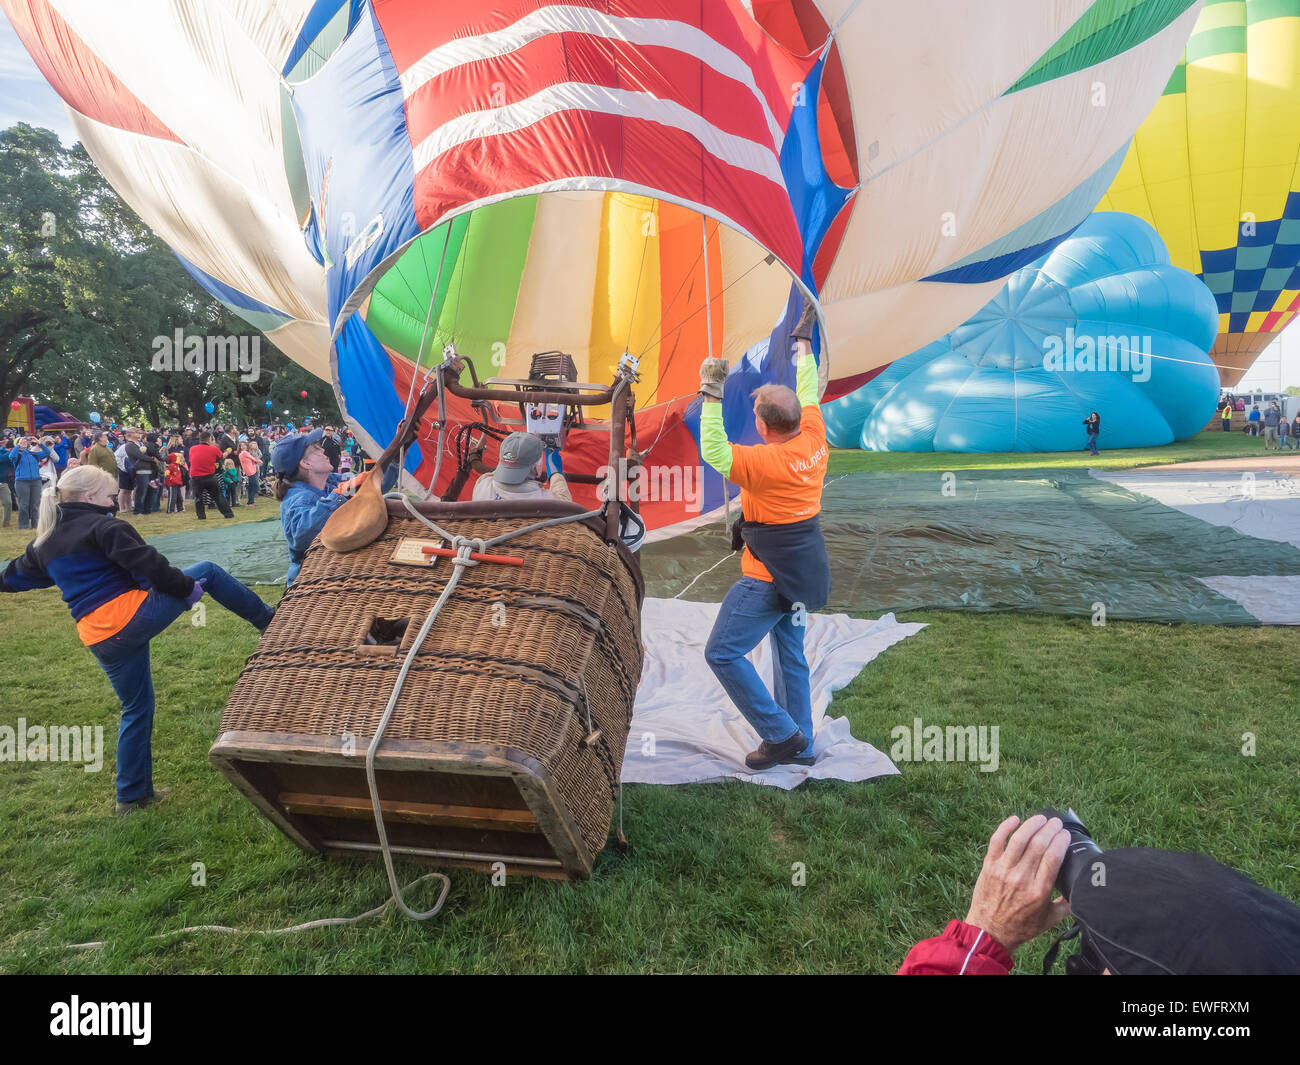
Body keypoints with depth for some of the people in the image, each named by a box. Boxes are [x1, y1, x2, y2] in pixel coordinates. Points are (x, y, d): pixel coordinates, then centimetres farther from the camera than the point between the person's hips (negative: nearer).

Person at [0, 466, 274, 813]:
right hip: (134, 614, -7)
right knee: (207, 571, 10)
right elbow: (148, 564, -17)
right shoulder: (103, 527, -7)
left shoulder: (43, 544, 17)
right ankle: (267, 618, 13)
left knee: (135, 710, 20)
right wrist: (186, 587, -9)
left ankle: (133, 794, 27)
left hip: (100, 640, 7)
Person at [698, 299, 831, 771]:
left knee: (723, 653, -2)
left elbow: (714, 453, -30)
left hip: (769, 577, -9)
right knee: (790, 657, 19)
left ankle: (781, 734, 3)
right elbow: (808, 391, 14)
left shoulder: (767, 460, -23)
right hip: (803, 573, 9)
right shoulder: (814, 441, 0)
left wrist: (712, 395, -30)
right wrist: (803, 339, 27)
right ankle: (800, 745, 29)